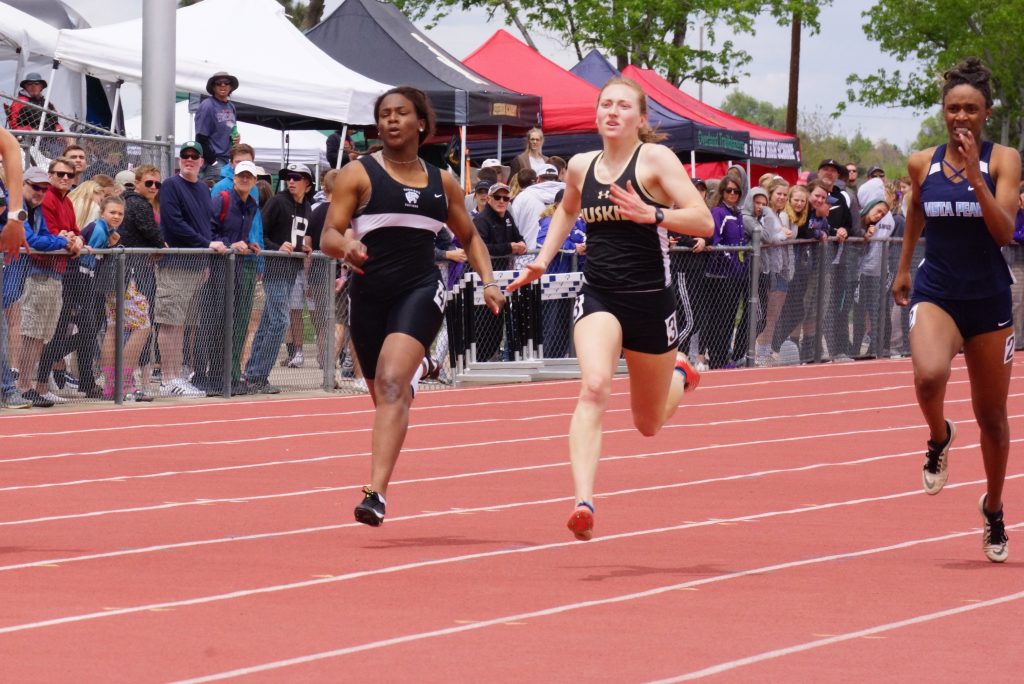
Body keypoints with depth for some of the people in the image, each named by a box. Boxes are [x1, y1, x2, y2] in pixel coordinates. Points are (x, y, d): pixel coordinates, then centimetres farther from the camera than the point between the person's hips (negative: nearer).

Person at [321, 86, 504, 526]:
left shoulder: (442, 182, 13)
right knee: (386, 398, 12)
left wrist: (488, 281, 8)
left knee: (392, 384, -23)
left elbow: (469, 237, 25)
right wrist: (346, 246, -26)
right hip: (369, 292, 1)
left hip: (420, 291, -1)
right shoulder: (359, 174, 4)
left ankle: (376, 493, -32)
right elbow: (328, 237, -3)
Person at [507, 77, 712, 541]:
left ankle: (680, 374, 51)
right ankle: (583, 503, -37)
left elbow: (704, 222, -14)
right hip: (598, 297, 2)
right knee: (593, 387, -28)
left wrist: (652, 214, -29)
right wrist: (543, 260, 19)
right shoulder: (581, 167, 7)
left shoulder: (655, 159, -7)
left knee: (648, 424, 15)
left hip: (650, 299, -2)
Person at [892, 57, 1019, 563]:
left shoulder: (1002, 160, -6)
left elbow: (1004, 231, -16)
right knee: (929, 375, -31)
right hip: (935, 293, 1)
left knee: (992, 416, 9)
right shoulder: (922, 164, 2)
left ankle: (993, 509, 32)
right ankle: (939, 439, 3)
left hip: (989, 298, -1)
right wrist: (903, 268, 27)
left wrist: (974, 175, -24)